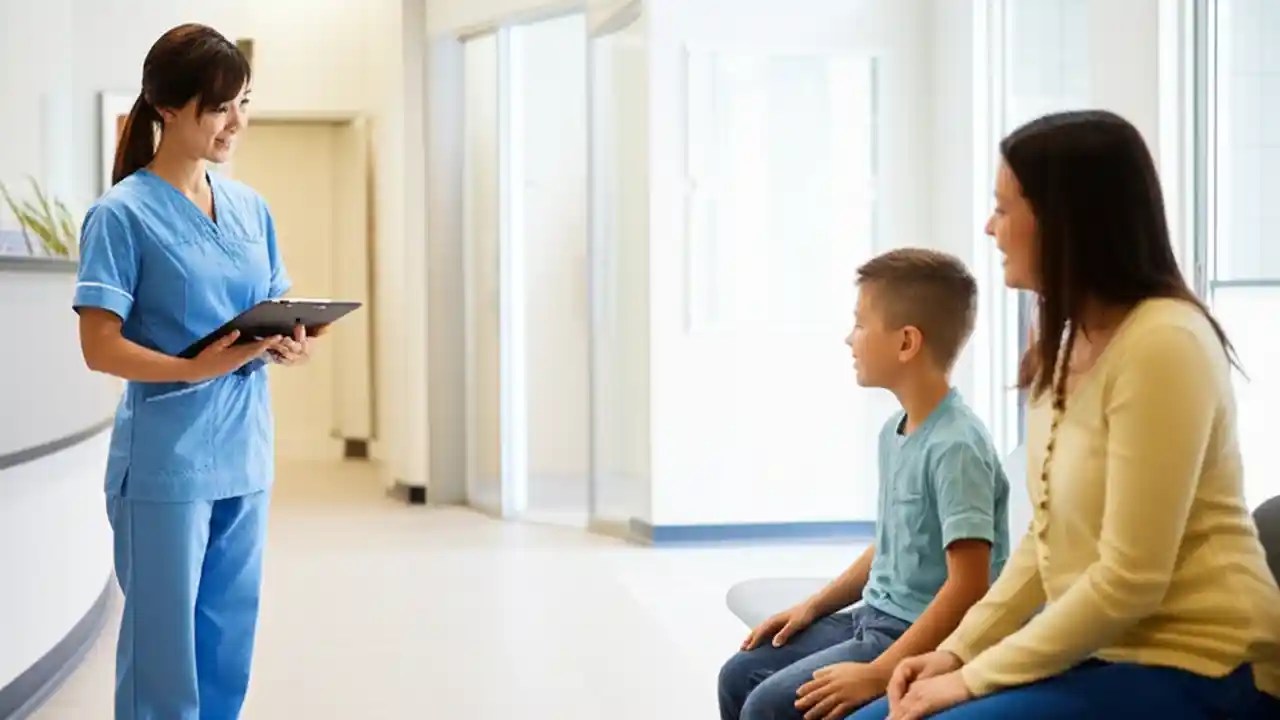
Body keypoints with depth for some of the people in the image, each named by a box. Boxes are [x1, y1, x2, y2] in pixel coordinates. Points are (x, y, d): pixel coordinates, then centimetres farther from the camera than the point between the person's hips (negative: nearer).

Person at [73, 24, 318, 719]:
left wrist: (289, 345, -6)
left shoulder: (250, 207, 9)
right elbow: (100, 347, -12)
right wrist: (198, 369, -26)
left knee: (229, 650, 13)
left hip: (245, 457, 6)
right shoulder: (122, 214, -9)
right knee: (165, 653, 1)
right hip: (165, 464, -6)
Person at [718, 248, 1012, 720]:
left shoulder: (955, 446, -22)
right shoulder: (893, 432, 8)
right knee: (740, 676, 9)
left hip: (921, 644, -10)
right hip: (873, 620, 10)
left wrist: (877, 675, -26)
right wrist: (813, 606, 14)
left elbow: (969, 586, -26)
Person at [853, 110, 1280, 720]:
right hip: (1097, 650, 9)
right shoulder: (1070, 346, 10)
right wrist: (958, 651, 2)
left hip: (1191, 670, -8)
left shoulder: (1162, 343, -20)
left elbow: (1130, 580, -22)